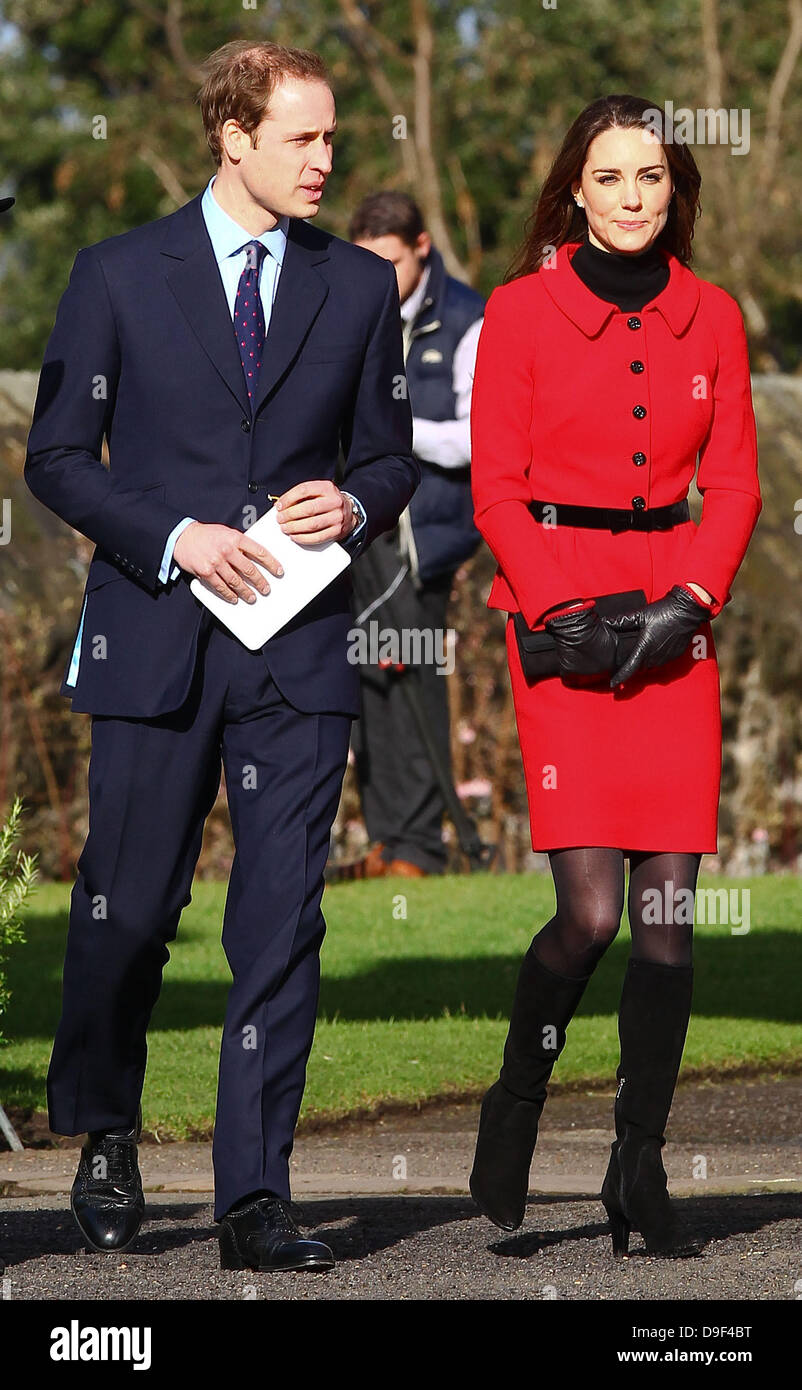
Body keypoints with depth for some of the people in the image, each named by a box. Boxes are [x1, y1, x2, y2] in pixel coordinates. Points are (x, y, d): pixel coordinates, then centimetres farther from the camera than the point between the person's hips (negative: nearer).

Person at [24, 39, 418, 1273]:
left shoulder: (361, 288, 10)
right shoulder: (119, 277, 2)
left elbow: (391, 453, 17)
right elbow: (58, 457, 2)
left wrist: (356, 505, -6)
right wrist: (174, 538, -11)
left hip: (301, 657, 2)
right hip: (154, 646, -1)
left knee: (282, 927, -4)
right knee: (127, 912, 4)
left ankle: (256, 1201, -1)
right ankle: (105, 1139, 29)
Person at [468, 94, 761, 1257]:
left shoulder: (711, 317, 10)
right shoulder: (521, 310, 1)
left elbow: (733, 483, 10)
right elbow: (498, 492, -1)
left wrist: (689, 603, -6)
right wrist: (569, 615, -12)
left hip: (678, 611, 3)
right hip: (559, 606, -3)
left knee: (672, 912, -3)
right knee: (593, 911, -12)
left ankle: (641, 1171, 7)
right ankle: (513, 1109, 14)